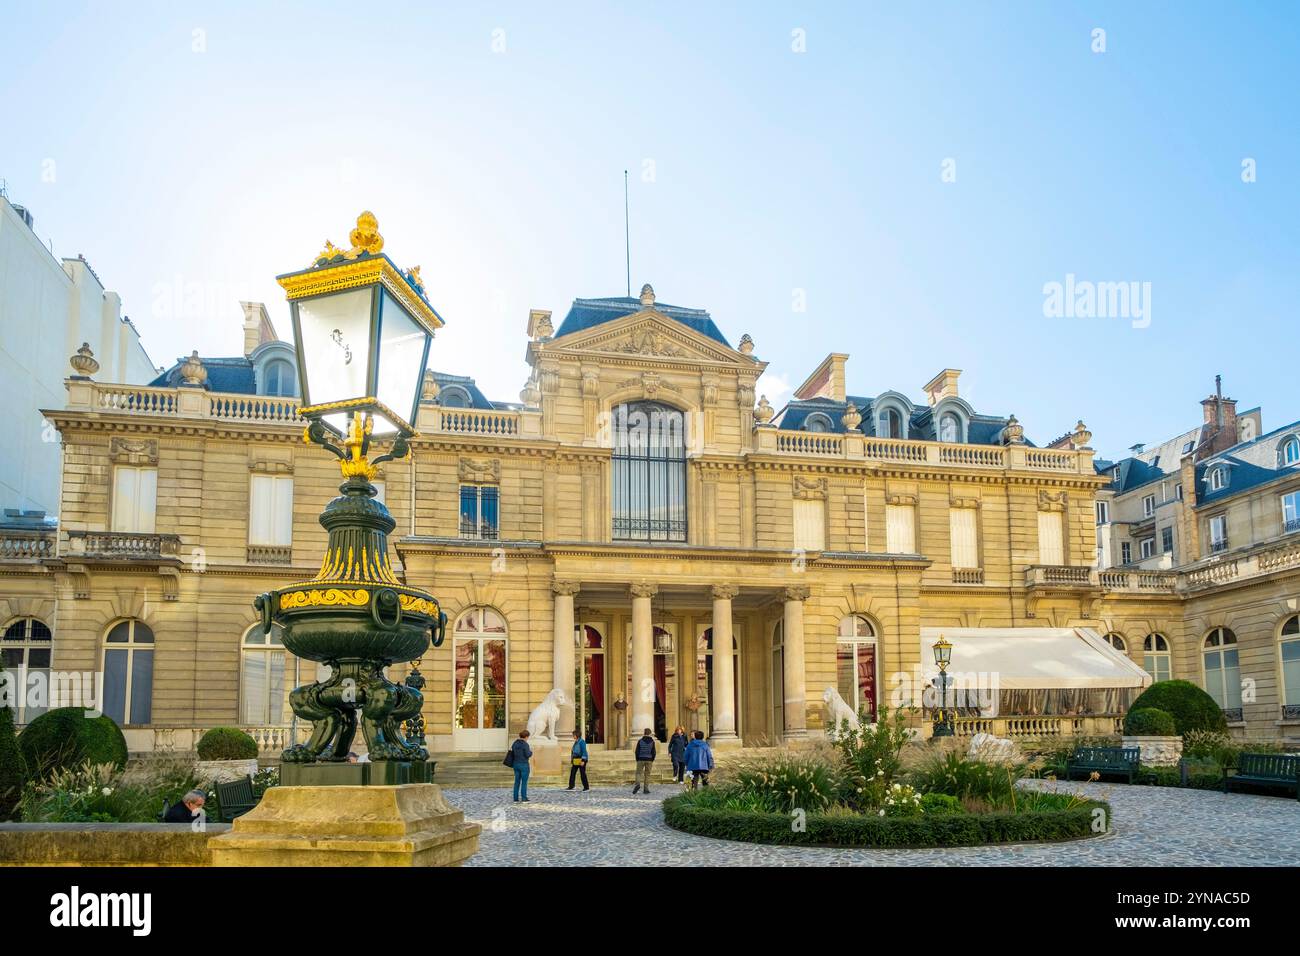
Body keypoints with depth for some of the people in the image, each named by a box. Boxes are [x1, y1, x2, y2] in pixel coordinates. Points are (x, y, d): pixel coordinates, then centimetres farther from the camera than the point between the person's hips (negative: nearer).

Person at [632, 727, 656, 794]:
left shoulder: (640, 741, -2)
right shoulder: (652, 742, 0)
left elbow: (637, 751, -3)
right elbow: (654, 752, 0)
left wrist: (637, 760, 7)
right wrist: (652, 760, 11)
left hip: (641, 759, -1)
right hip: (649, 760, 1)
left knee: (639, 773, 4)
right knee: (647, 774, 9)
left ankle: (638, 784, -22)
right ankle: (646, 788, 6)